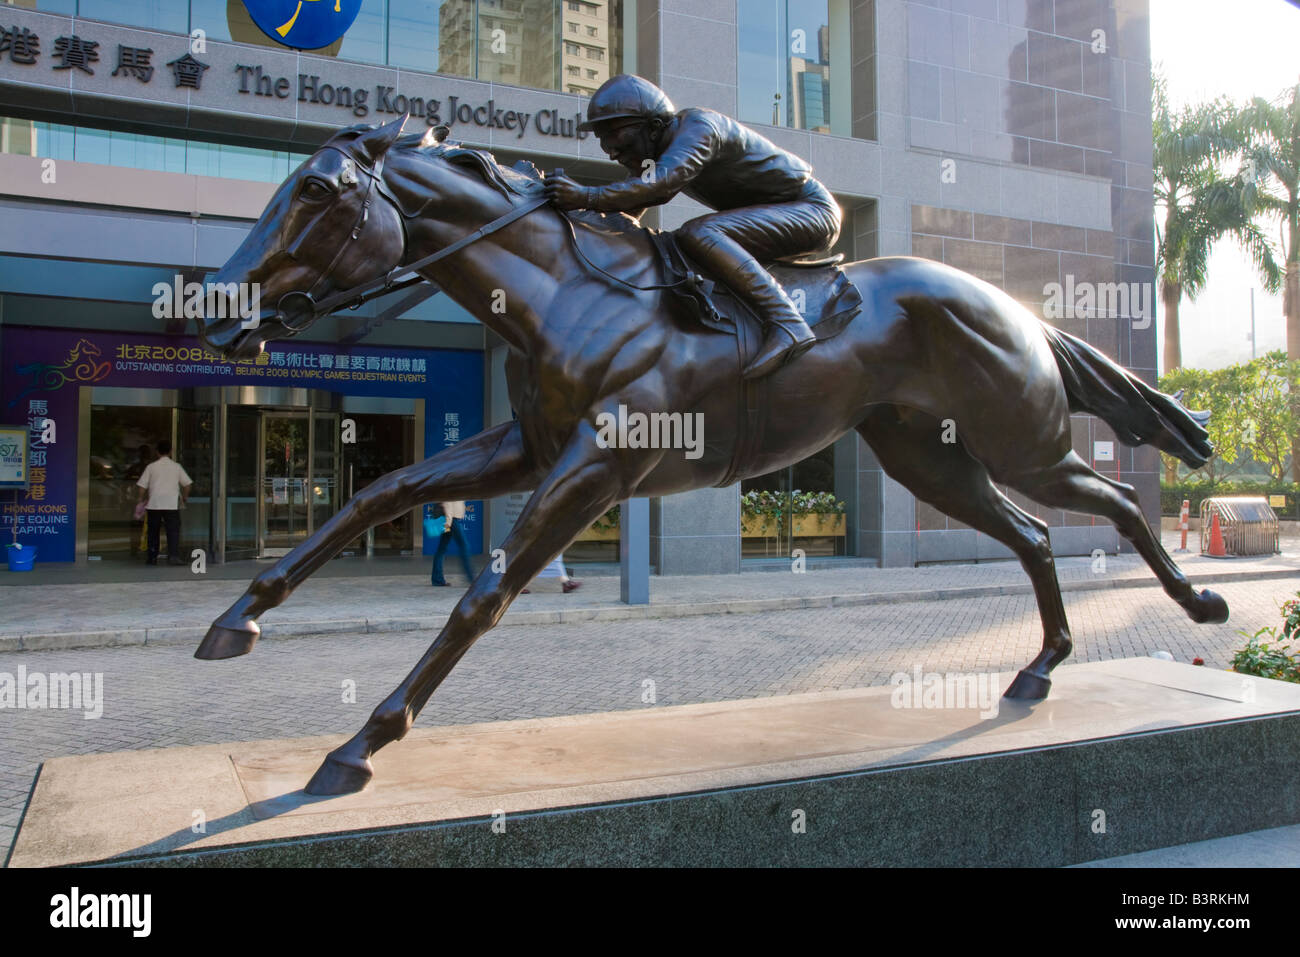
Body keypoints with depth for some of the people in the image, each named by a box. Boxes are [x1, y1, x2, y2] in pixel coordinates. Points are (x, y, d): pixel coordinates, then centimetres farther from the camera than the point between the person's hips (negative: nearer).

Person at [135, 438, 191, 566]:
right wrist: (184, 498, 18)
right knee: (173, 531, -4)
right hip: (172, 504, -1)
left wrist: (143, 500, 16)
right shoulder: (176, 466, 6)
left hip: (154, 504, 1)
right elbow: (187, 484, 6)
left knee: (153, 531, 12)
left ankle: (152, 558, 15)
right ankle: (174, 556, -18)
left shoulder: (151, 466, 4)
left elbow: (142, 486, 3)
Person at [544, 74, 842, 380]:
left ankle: (786, 323, -37)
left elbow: (664, 181, -36)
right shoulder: (659, 153, 9)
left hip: (811, 210, -10)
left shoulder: (697, 125, -20)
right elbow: (628, 200, 10)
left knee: (697, 234, -29)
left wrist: (587, 196, -41)